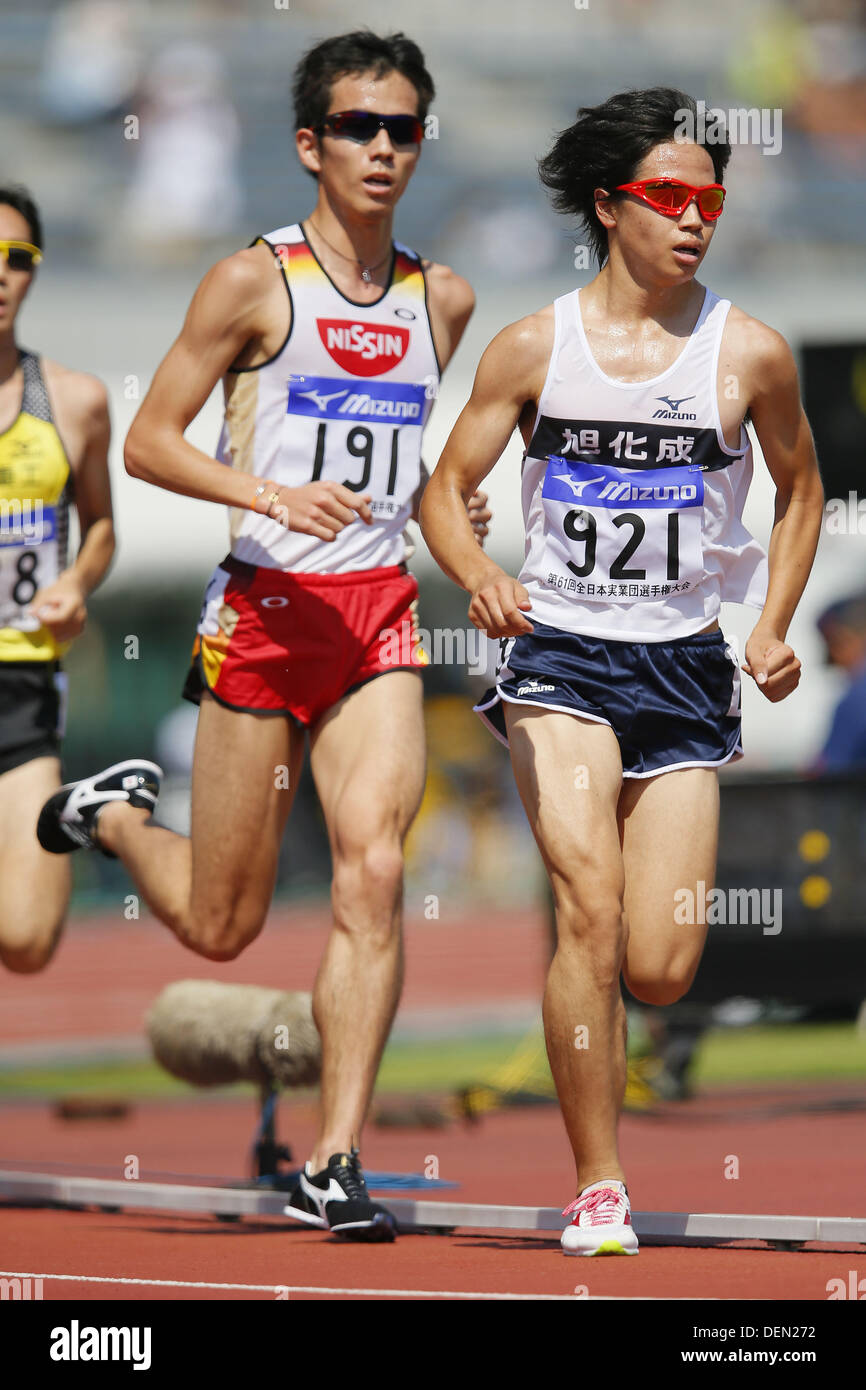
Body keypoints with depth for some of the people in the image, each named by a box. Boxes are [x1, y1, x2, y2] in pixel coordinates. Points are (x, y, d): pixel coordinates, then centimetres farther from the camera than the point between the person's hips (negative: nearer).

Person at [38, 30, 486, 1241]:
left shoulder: (442, 301, 11)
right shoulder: (255, 282, -4)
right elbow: (150, 439, -5)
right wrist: (269, 496, -19)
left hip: (381, 609, 3)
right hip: (267, 603, -3)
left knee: (374, 868, -17)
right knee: (221, 926, 5)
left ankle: (334, 1163, -13)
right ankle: (109, 818, 40)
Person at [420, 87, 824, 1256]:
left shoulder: (750, 355, -1)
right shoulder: (533, 348, -2)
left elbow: (799, 486, 15)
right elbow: (446, 489, 5)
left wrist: (774, 625, 3)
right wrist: (480, 577, -16)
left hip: (685, 664, 1)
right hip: (559, 652, -1)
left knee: (661, 973, -3)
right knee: (592, 913, -20)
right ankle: (598, 1190, -11)